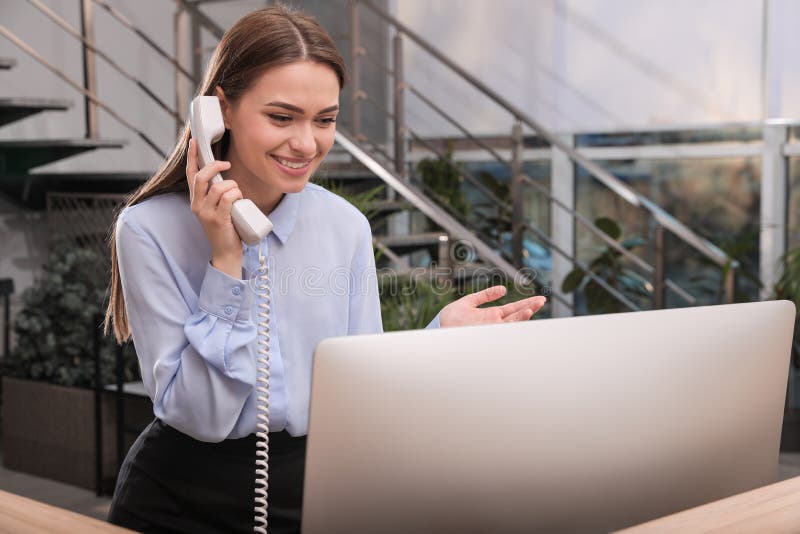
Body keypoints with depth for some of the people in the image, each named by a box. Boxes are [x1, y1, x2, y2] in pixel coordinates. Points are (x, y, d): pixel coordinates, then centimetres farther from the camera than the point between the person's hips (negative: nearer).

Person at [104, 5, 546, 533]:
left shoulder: (347, 227, 0)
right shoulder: (150, 229, -10)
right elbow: (199, 416, -13)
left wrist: (440, 336, -9)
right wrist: (227, 262, -18)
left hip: (315, 491, 2)